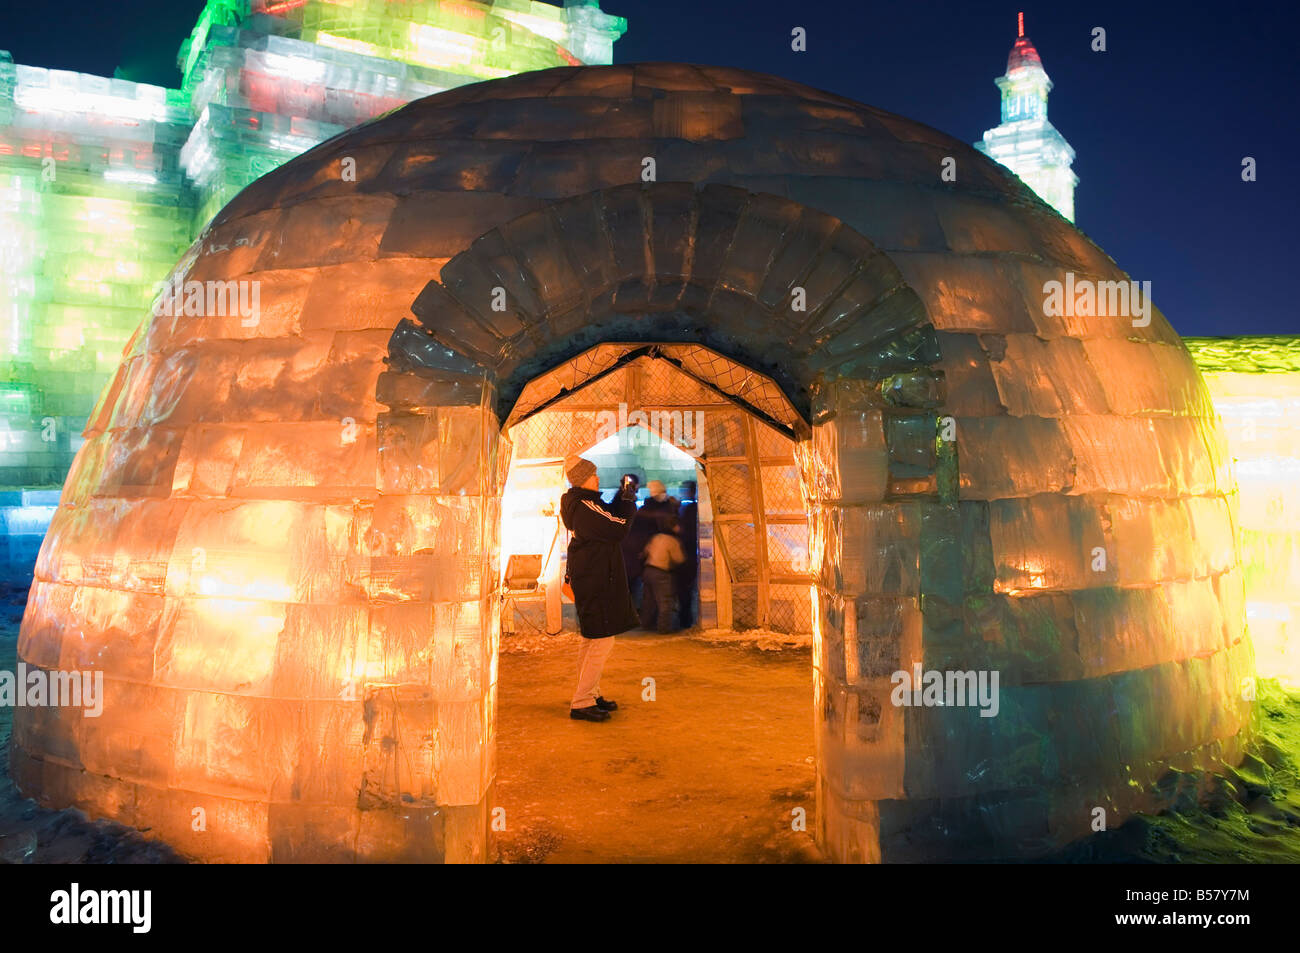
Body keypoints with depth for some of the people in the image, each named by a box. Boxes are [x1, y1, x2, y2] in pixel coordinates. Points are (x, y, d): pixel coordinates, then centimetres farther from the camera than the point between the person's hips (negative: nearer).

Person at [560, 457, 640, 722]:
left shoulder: (577, 503, 11)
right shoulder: (585, 506, -20)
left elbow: (607, 519, 20)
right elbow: (618, 529, -19)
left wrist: (622, 498, 11)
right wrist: (629, 501, -7)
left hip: (587, 579, 11)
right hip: (597, 583, -11)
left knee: (591, 639, 18)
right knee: (602, 641, -7)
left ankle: (590, 694, 29)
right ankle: (581, 703, -5)